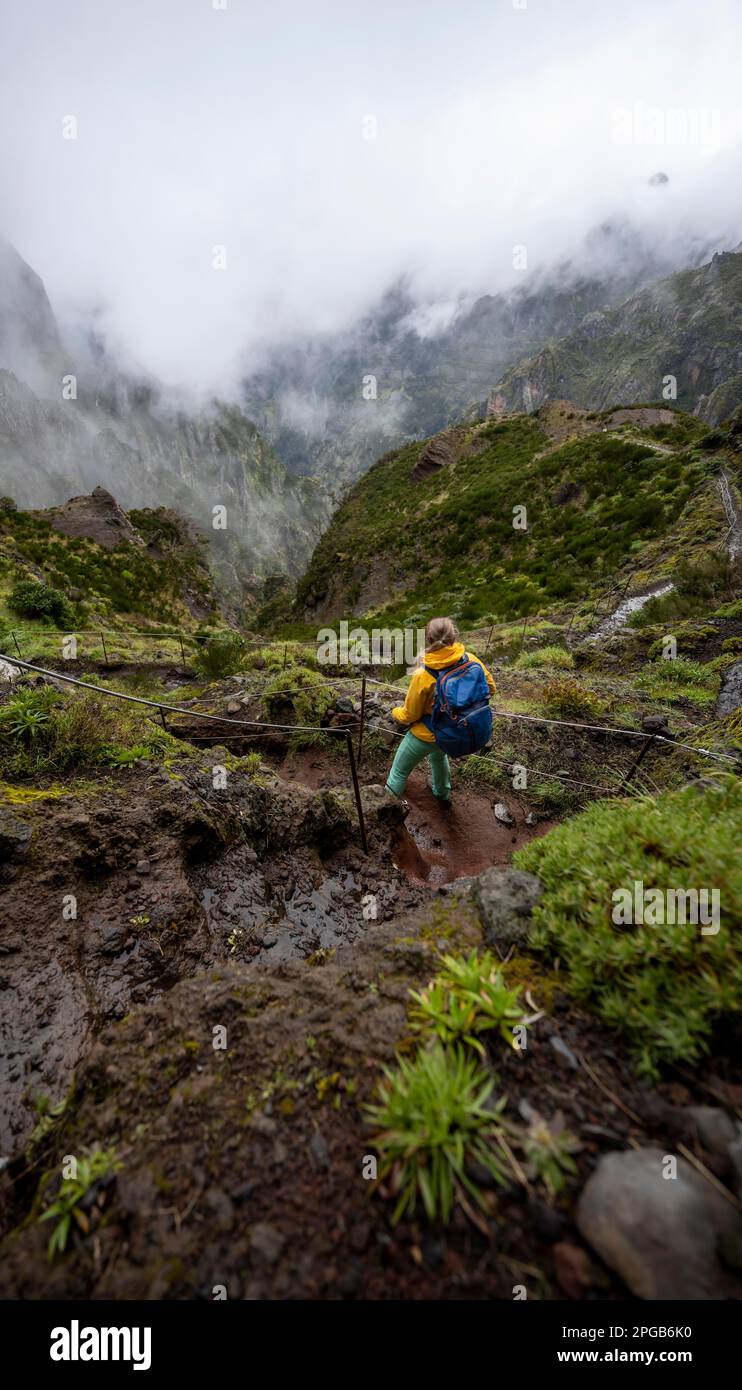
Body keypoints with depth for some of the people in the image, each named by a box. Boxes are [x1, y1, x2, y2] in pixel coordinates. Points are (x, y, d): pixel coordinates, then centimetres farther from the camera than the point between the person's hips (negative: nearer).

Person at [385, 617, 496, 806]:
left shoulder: (423, 675, -30)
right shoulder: (471, 660, -20)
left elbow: (409, 715, -17)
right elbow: (490, 689, -2)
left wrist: (395, 713, 6)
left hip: (426, 735, -5)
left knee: (398, 772, 19)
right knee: (438, 755, 39)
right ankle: (443, 795, 61)